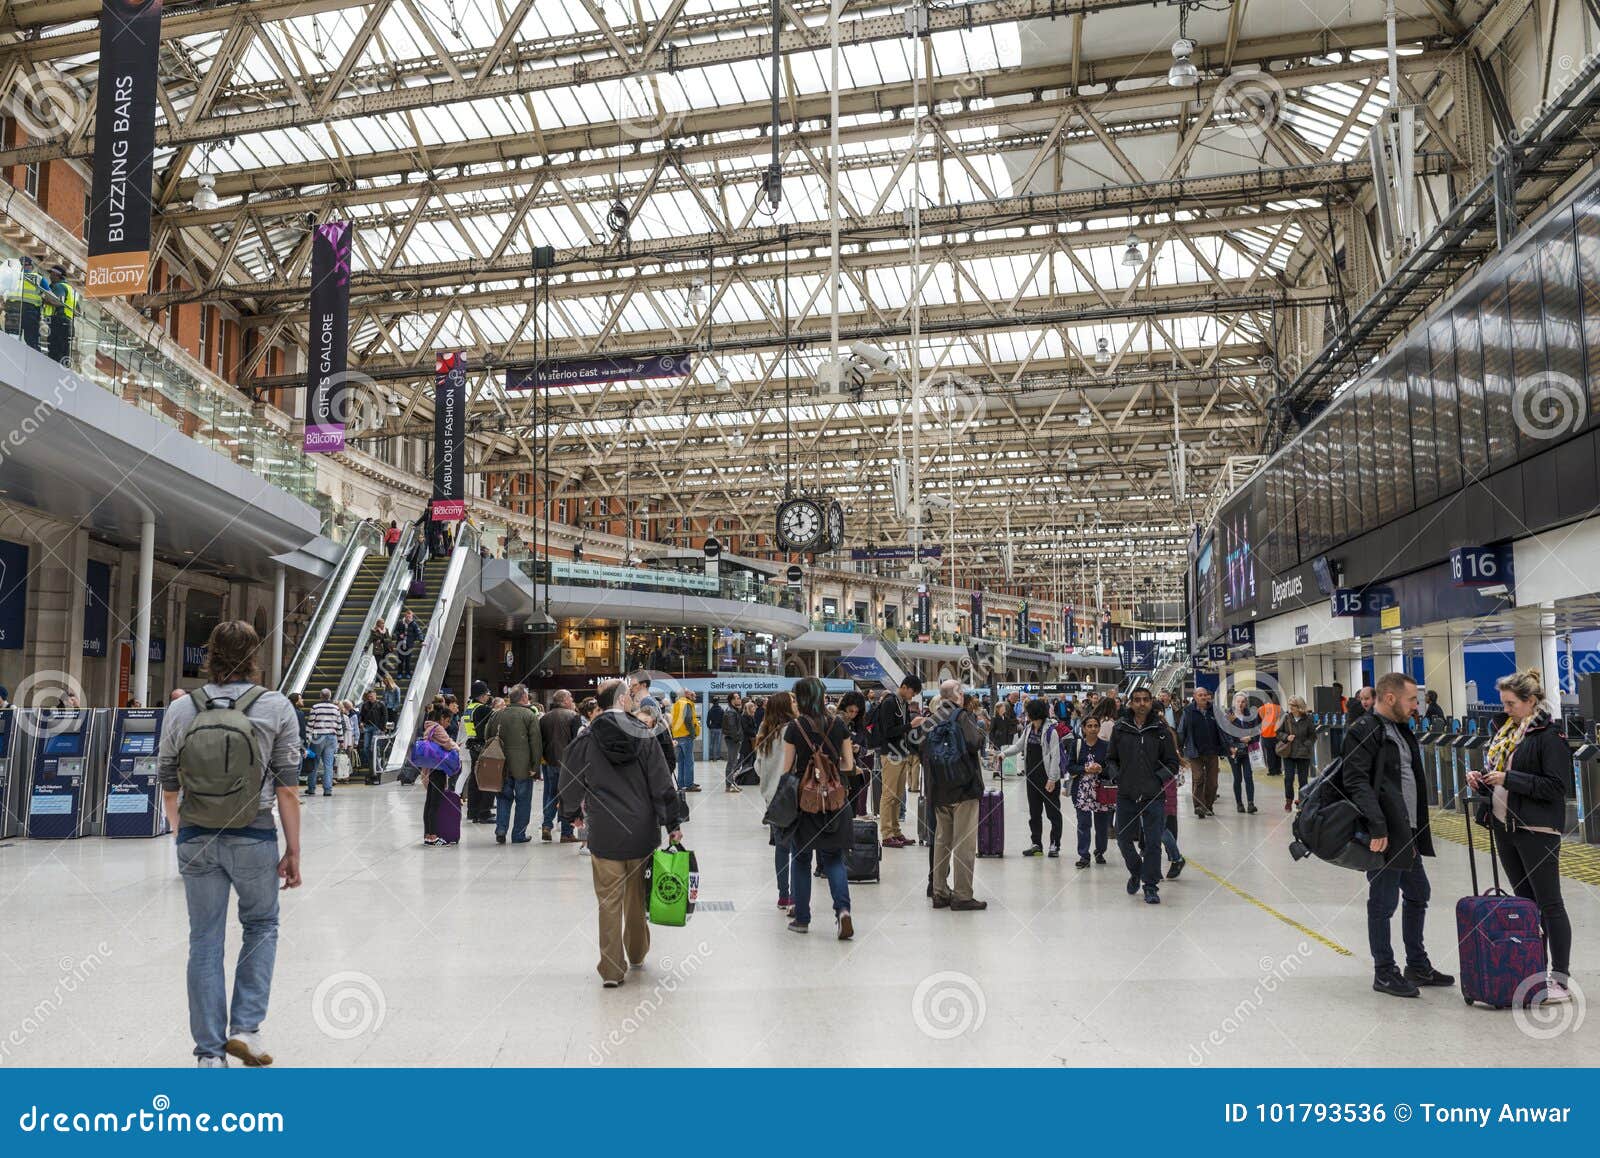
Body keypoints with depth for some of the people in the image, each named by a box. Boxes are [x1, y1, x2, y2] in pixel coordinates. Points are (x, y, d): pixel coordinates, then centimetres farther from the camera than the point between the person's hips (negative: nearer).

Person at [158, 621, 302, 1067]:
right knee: (261, 925, 20)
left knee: (205, 942, 11)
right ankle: (245, 1027, 11)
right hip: (254, 837, -2)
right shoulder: (277, 708, -6)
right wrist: (293, 851, 0)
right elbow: (286, 790, -7)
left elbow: (169, 791, 5)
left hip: (197, 840, 2)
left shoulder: (180, 709, 0)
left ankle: (209, 1053, 17)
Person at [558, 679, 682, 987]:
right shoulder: (644, 737, -5)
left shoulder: (586, 740, -5)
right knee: (637, 897, 17)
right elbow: (663, 785, -5)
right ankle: (637, 955, 34)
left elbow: (571, 782, 4)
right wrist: (673, 824, 2)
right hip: (642, 833, 1)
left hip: (604, 834, -1)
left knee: (609, 899, 4)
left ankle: (612, 969, 6)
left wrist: (572, 814, 23)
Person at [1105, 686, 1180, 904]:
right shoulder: (1120, 728, 2)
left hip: (1154, 796, -2)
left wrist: (1160, 778, -9)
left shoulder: (1161, 729, -1)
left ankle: (1151, 886, 10)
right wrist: (1116, 776, -3)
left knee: (1153, 842, -2)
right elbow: (1110, 758, 12)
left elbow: (1172, 762, 5)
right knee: (1123, 838, 9)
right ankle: (1136, 872, 36)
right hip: (1126, 794, 2)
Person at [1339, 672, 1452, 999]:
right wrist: (1377, 827, -28)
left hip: (1407, 832, 10)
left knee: (1418, 895, 19)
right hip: (1384, 835, -10)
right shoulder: (1363, 731, -15)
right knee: (1384, 902, 0)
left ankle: (1418, 966, 32)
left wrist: (1416, 830, 18)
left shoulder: (1400, 730, 16)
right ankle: (1384, 973, 11)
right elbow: (1356, 782, -22)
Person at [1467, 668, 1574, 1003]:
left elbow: (1556, 786, -17)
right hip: (1505, 826, 8)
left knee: (1549, 904, -2)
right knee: (1524, 901, 13)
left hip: (1536, 831, -8)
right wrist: (1483, 781, 3)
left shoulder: (1550, 736, -12)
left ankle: (1560, 979, 4)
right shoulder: (1506, 733, 14)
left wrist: (1509, 778, -19)